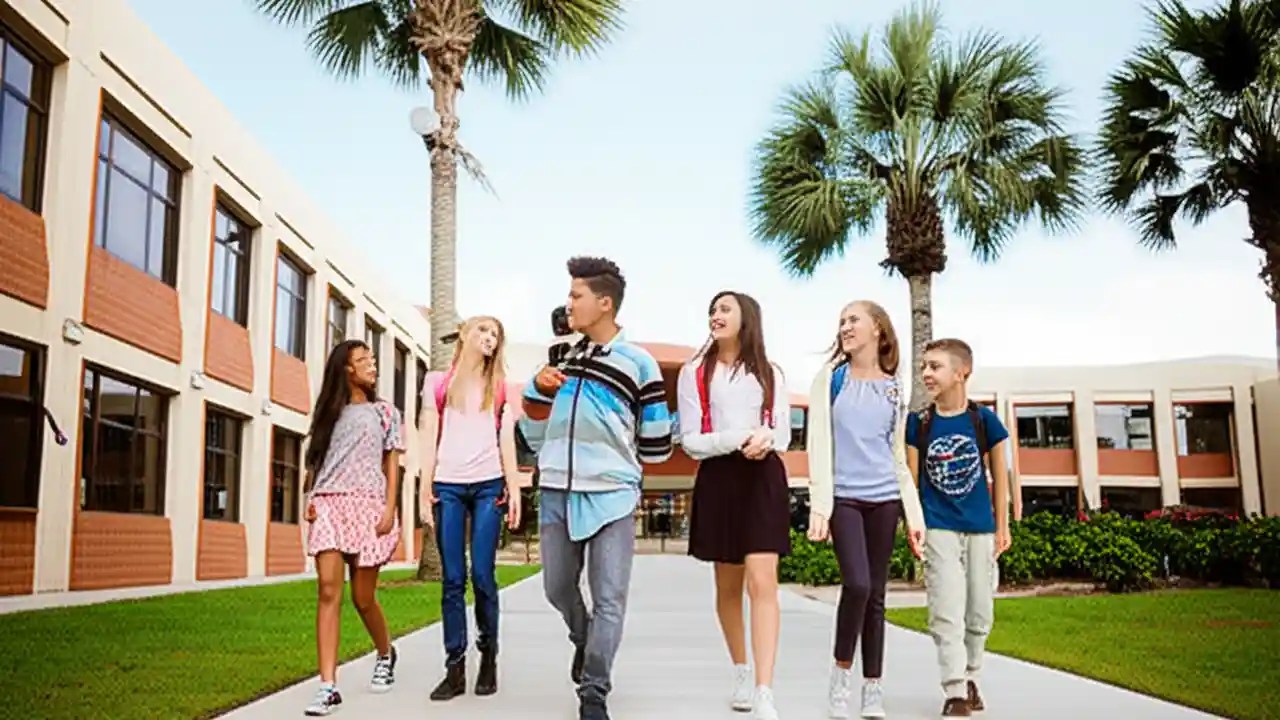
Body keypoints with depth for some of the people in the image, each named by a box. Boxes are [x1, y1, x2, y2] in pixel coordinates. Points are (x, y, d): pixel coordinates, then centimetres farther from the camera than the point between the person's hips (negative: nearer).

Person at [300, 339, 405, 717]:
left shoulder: (385, 411, 14)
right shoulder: (329, 411, 17)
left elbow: (392, 463, 7)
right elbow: (316, 459, 13)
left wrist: (389, 509, -5)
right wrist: (310, 498, -3)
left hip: (367, 504, -1)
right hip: (328, 504, 1)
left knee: (363, 597, 1)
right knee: (328, 591, -12)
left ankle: (386, 653, 31)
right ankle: (328, 686, -13)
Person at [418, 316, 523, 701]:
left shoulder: (500, 386, 12)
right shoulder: (438, 383, 11)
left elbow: (506, 439, 9)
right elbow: (429, 439, 8)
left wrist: (514, 488, 0)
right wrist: (424, 488, 0)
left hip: (488, 485, 0)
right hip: (447, 485, 0)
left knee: (482, 576, -3)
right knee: (452, 580, 0)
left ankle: (488, 659, 10)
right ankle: (455, 668, 3)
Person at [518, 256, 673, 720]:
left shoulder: (638, 362, -2)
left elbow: (656, 442, 3)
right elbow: (536, 431, 19)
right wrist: (538, 387, 2)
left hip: (612, 493, -4)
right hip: (556, 491, 5)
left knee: (609, 598, -3)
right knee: (558, 589, 13)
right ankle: (583, 640, 42)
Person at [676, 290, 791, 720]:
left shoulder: (769, 374, 9)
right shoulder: (695, 373, 2)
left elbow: (784, 434, 8)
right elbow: (690, 441, -3)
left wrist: (766, 437, -15)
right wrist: (736, 440, -19)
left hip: (765, 480, 0)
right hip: (718, 480, 0)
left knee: (762, 582, -12)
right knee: (728, 585, 11)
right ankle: (741, 673, 31)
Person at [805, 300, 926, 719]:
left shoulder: (894, 387, 10)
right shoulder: (830, 379, 2)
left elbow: (898, 456, 13)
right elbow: (819, 445, -3)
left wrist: (914, 514, 7)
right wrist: (819, 505, -12)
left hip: (884, 498, 3)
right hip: (844, 497, -3)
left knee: (876, 594, 5)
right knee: (857, 585, -18)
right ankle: (841, 672, 4)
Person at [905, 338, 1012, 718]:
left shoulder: (984, 419, -2)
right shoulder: (918, 423, -2)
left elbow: (999, 475, 6)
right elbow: (913, 478, 2)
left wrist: (1002, 526, 7)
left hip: (980, 529, 1)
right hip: (938, 529, -1)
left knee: (979, 613, 11)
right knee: (947, 612, -7)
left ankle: (970, 678, 30)